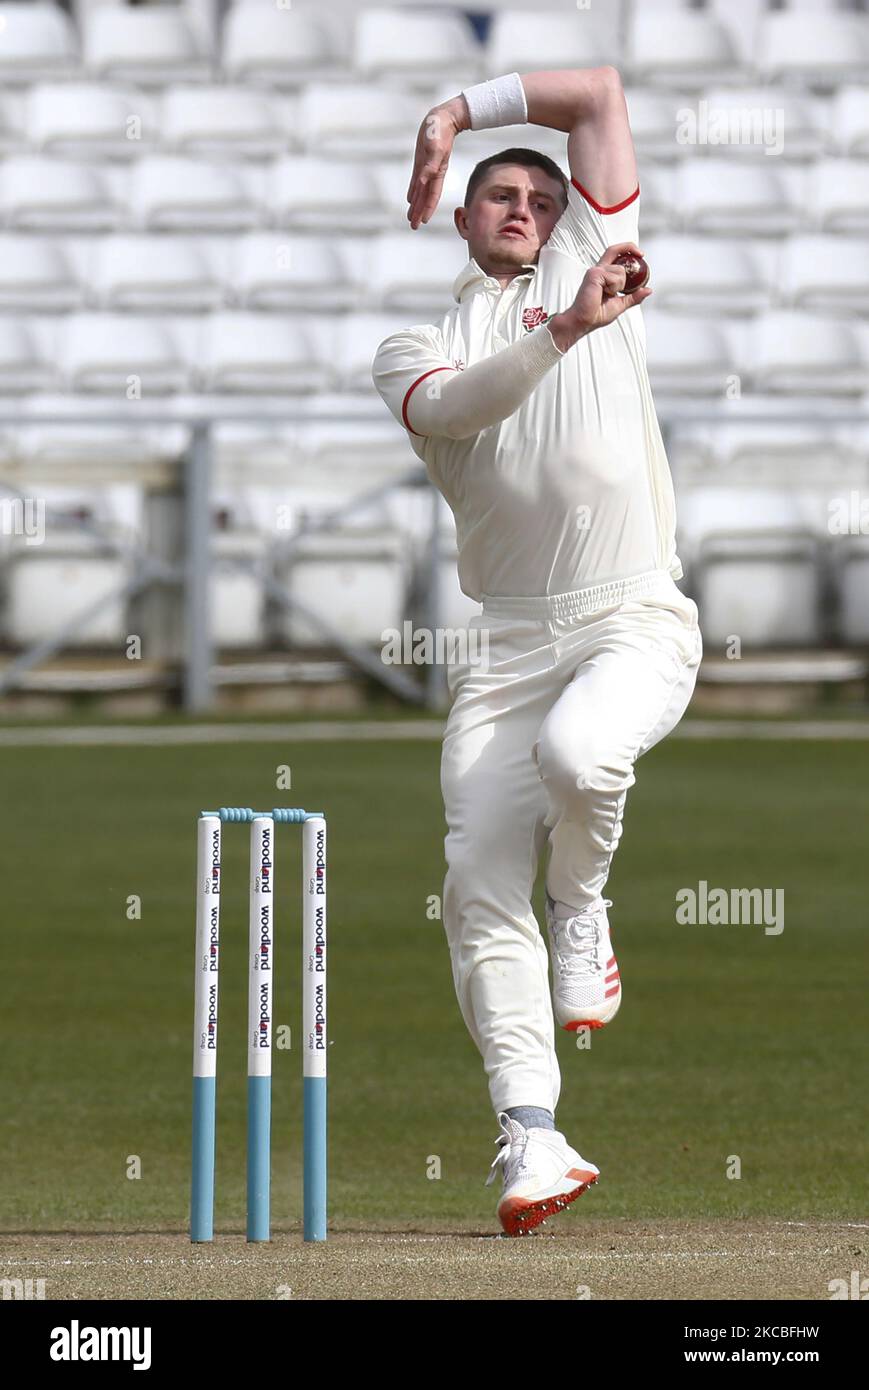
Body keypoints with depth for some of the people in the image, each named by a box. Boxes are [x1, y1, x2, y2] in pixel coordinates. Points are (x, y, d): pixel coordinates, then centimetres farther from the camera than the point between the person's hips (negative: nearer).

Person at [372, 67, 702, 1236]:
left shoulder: (595, 259, 15)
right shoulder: (415, 348, 14)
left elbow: (599, 91, 14)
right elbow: (455, 407, -11)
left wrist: (460, 110, 17)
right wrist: (565, 330, -25)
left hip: (634, 620, -2)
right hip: (504, 643, 2)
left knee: (575, 749, -34)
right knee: (479, 881, -12)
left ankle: (583, 915, -1)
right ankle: (531, 1140, -12)